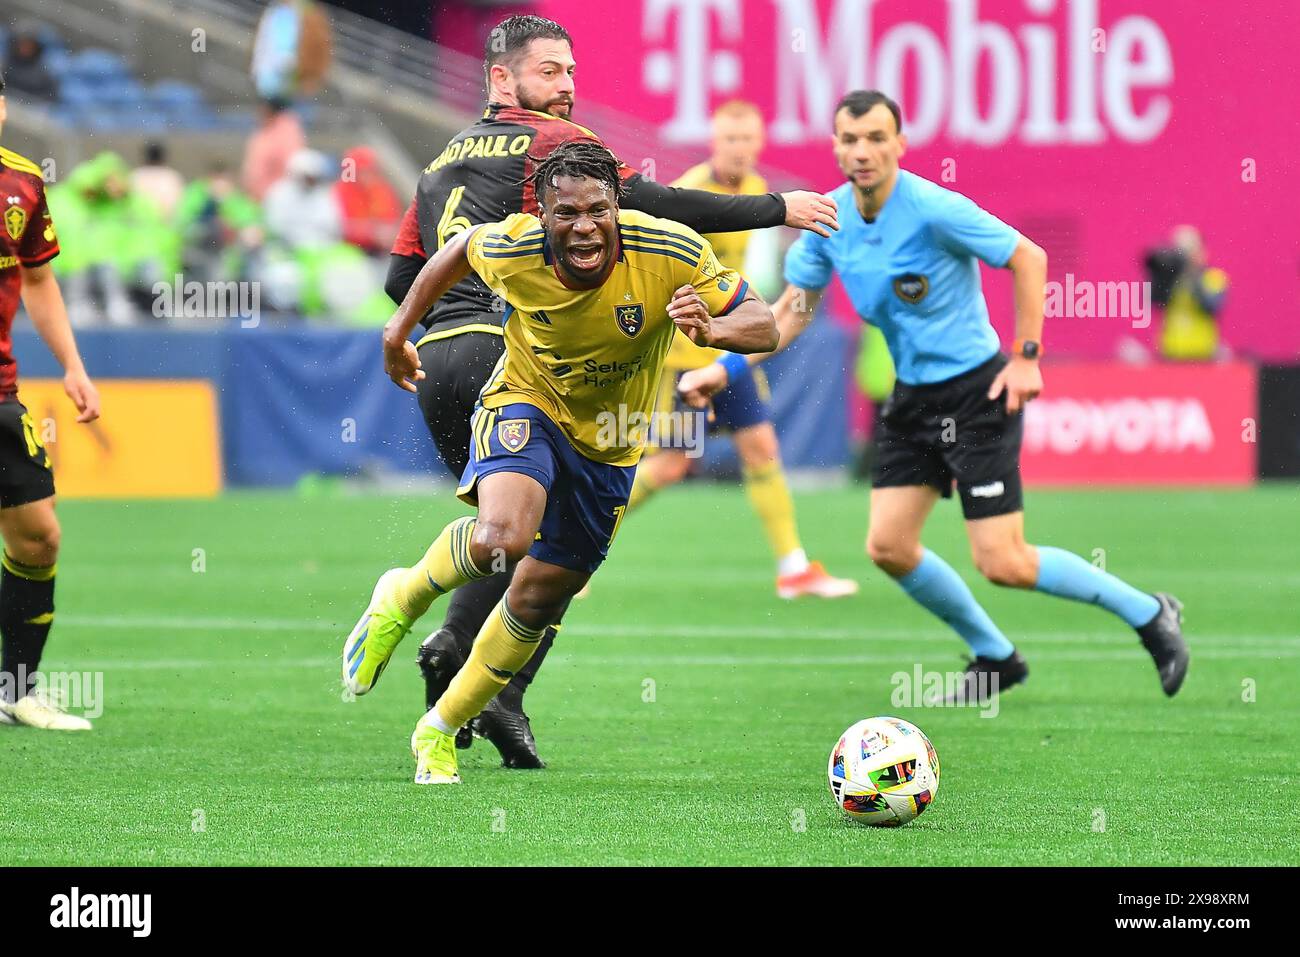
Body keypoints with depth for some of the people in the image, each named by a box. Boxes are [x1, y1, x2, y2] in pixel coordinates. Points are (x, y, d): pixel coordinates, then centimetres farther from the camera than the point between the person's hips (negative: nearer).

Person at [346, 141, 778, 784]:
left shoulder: (672, 253, -26)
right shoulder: (511, 249, -23)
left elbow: (763, 325, -21)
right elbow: (460, 250, 1)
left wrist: (712, 329, -43)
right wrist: (401, 328, 10)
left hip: (609, 443, 2)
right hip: (527, 403, -2)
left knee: (539, 598, 10)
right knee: (499, 539, -33)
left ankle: (441, 730, 31)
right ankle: (402, 601, 0)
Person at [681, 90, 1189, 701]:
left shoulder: (935, 210, -22)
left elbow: (1028, 258, -13)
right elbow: (794, 307, 9)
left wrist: (1026, 356, -15)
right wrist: (726, 368, -2)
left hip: (975, 392, -7)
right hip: (911, 395, 7)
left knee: (1002, 564, -12)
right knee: (888, 547, 0)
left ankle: (1149, 614, 7)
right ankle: (996, 656, 21)